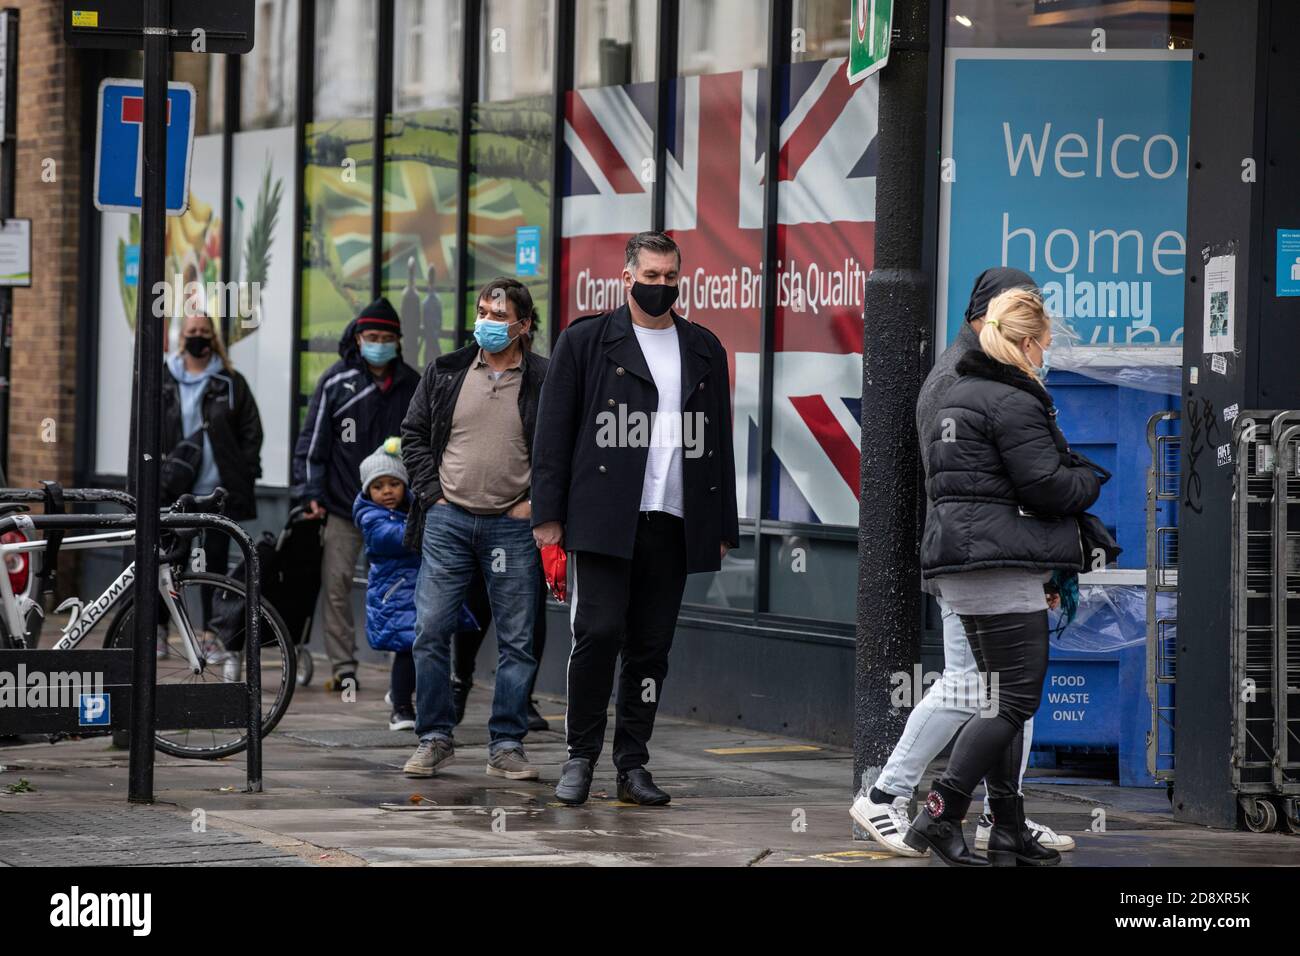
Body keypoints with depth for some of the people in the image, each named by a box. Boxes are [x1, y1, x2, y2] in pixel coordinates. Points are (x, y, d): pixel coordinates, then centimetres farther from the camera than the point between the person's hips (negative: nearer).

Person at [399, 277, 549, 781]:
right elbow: (414, 434, 12)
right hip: (448, 519, 2)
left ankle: (506, 746, 10)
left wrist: (537, 501, -5)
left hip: (513, 526, -2)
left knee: (517, 642, 2)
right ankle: (434, 739, 10)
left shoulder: (545, 381, -2)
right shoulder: (445, 373, 5)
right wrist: (431, 493, 2)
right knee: (431, 631, -1)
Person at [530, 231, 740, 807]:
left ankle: (632, 765, 10)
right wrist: (548, 516, -4)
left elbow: (718, 442, 18)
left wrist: (722, 527, 12)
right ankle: (580, 756, 0)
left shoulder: (703, 350, 16)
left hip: (673, 523, 4)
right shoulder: (586, 342, 5)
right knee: (598, 632, -12)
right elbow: (554, 432, 3)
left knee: (651, 648, 4)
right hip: (602, 521, -3)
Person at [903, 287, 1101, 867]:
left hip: (961, 564, 10)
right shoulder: (1013, 402, -13)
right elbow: (1046, 486, -18)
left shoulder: (958, 396, 18)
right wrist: (1091, 482, 3)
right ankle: (939, 817, -12)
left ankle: (1009, 834, 13)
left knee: (1005, 698, 13)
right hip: (1001, 566, -10)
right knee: (1015, 702, -8)